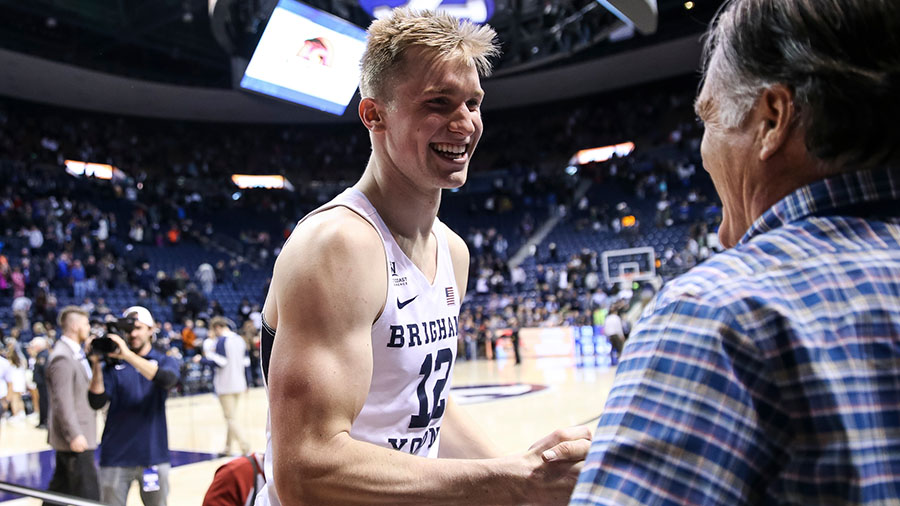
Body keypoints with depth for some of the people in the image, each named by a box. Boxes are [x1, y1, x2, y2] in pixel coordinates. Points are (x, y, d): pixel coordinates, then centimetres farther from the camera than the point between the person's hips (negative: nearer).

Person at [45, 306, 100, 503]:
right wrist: (74, 435, -23)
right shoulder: (62, 357, -17)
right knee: (88, 494, -6)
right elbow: (62, 401, -22)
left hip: (79, 436, 10)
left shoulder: (75, 353, 14)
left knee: (61, 488, 17)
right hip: (76, 440, -10)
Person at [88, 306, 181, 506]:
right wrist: (97, 365, -17)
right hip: (116, 457, 0)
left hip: (153, 455, 0)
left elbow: (166, 379, -19)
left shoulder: (164, 361, 5)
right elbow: (97, 402, -6)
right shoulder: (112, 364, 5)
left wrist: (128, 355, -25)